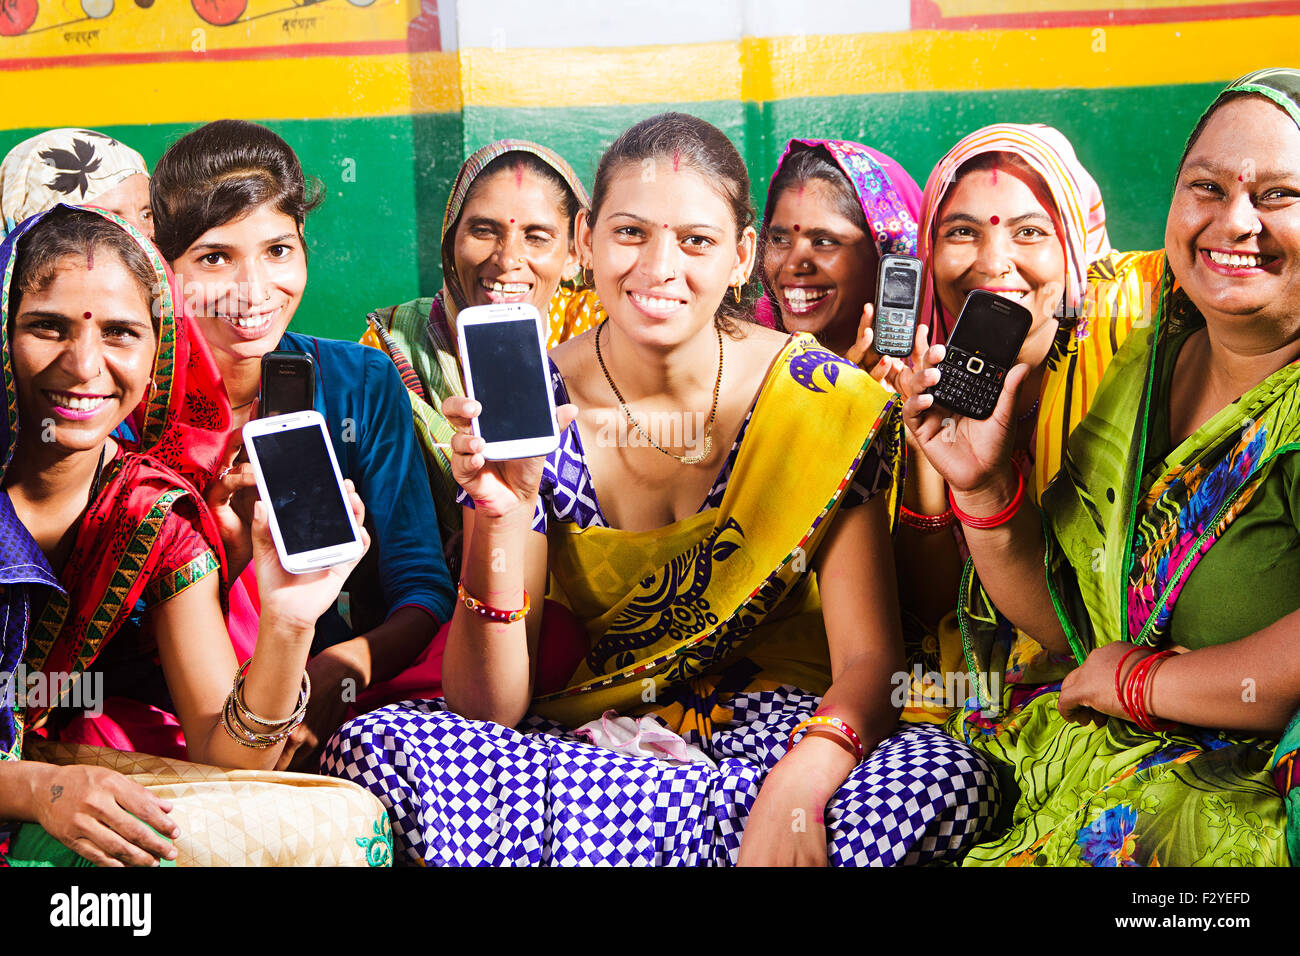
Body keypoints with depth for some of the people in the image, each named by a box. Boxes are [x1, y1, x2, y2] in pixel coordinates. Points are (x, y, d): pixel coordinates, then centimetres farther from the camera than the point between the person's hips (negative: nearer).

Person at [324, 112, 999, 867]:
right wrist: (499, 523, -27)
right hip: (577, 736, 1)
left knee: (948, 779, -31)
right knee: (371, 748, -25)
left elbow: (868, 657, -11)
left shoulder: (823, 403, -7)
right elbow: (489, 710, -10)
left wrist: (797, 787, -33)